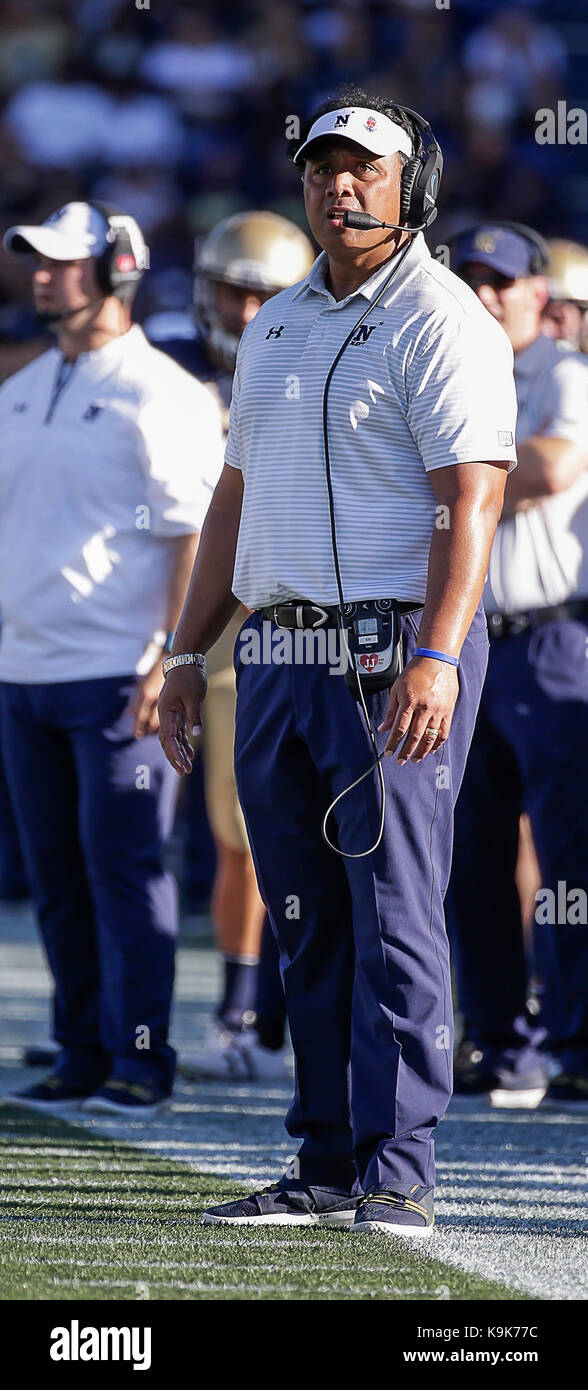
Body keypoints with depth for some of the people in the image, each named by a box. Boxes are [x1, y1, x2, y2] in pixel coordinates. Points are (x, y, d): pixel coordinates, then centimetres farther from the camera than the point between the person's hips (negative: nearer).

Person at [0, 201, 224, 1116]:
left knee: (123, 869, -7)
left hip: (119, 674, -7)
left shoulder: (161, 397, -7)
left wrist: (168, 662, -18)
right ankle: (84, 1057, 15)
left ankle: (141, 1061, -2)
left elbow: (195, 539, -11)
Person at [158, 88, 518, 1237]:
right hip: (279, 655, 7)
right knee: (305, 926, 8)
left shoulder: (441, 322, -5)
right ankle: (327, 1170, 13)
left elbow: (469, 499, -15)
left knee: (395, 917, -9)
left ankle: (396, 1175, -8)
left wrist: (435, 656, -26)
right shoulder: (275, 328, 19)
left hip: (396, 655, -7)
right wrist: (190, 651, 18)